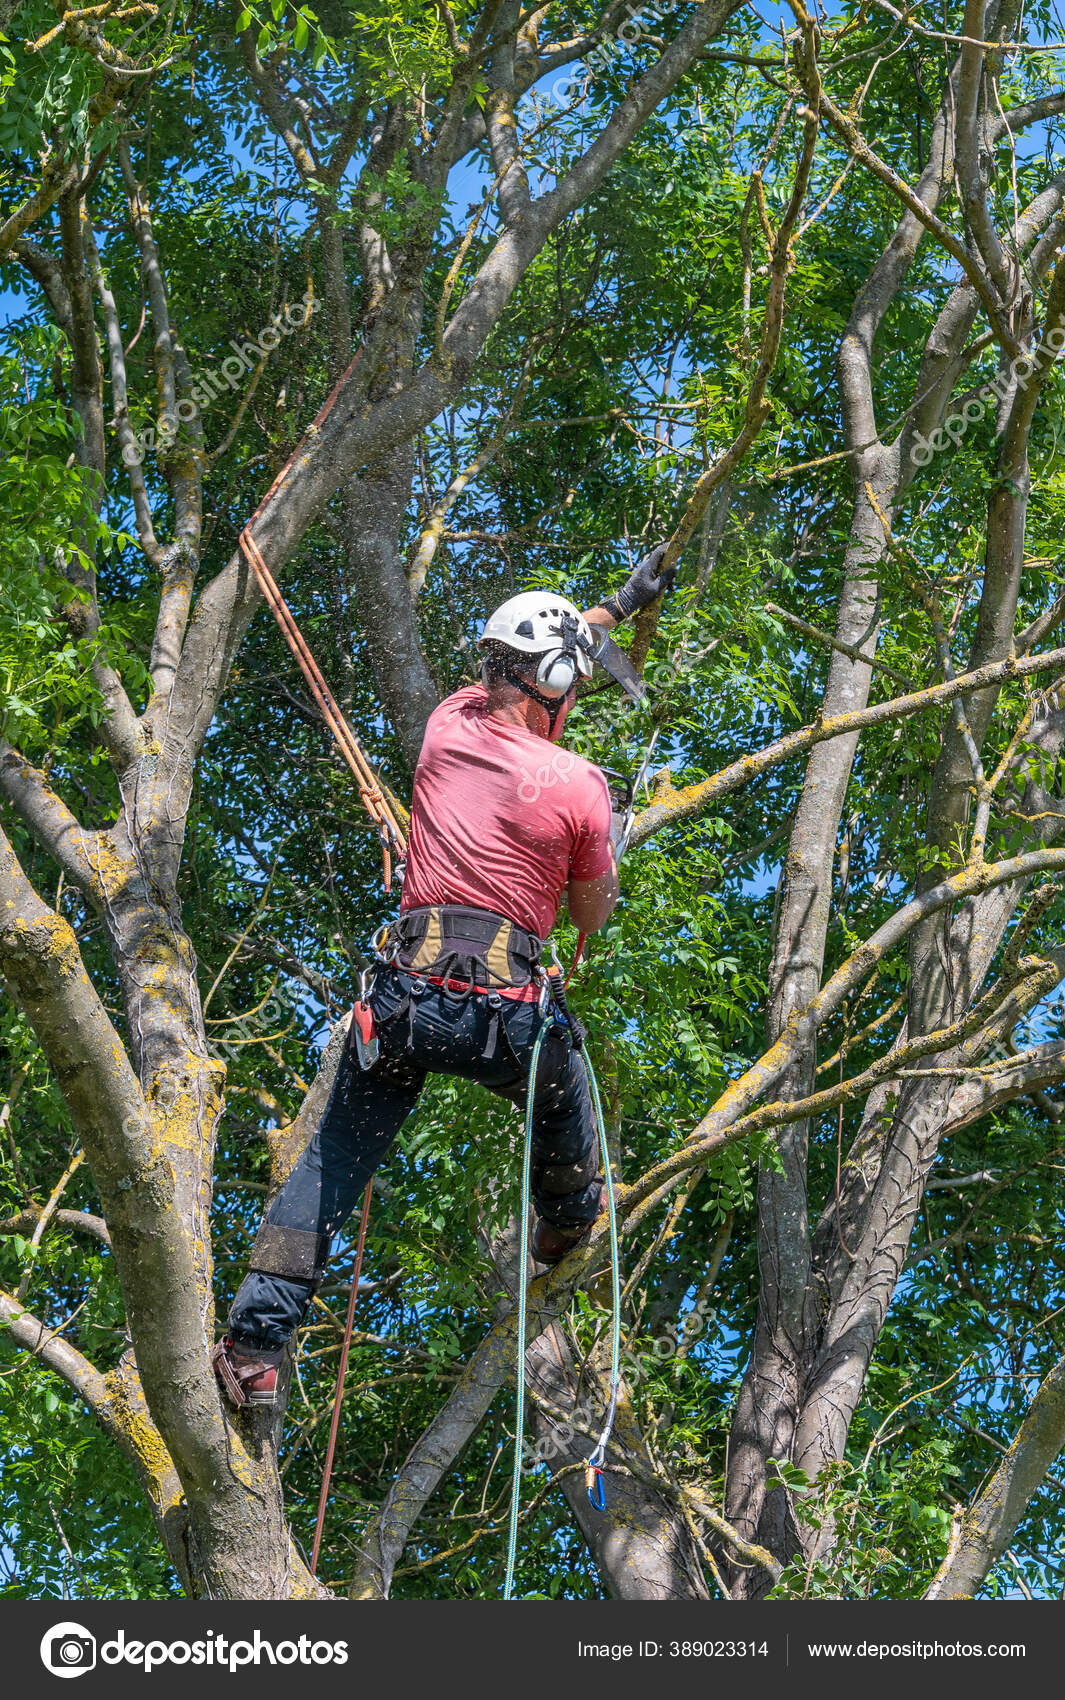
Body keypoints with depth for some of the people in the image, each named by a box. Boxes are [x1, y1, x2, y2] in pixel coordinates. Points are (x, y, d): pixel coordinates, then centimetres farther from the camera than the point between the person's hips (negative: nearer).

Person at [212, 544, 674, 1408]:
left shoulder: (449, 724, 7)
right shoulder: (578, 785, -5)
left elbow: (531, 656, 29)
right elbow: (593, 918, 9)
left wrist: (617, 606, 42)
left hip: (407, 993, 2)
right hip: (508, 1010, -2)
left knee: (329, 1166, 10)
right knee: (565, 1086, 33)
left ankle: (255, 1349, 4)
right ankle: (567, 1223, 55)